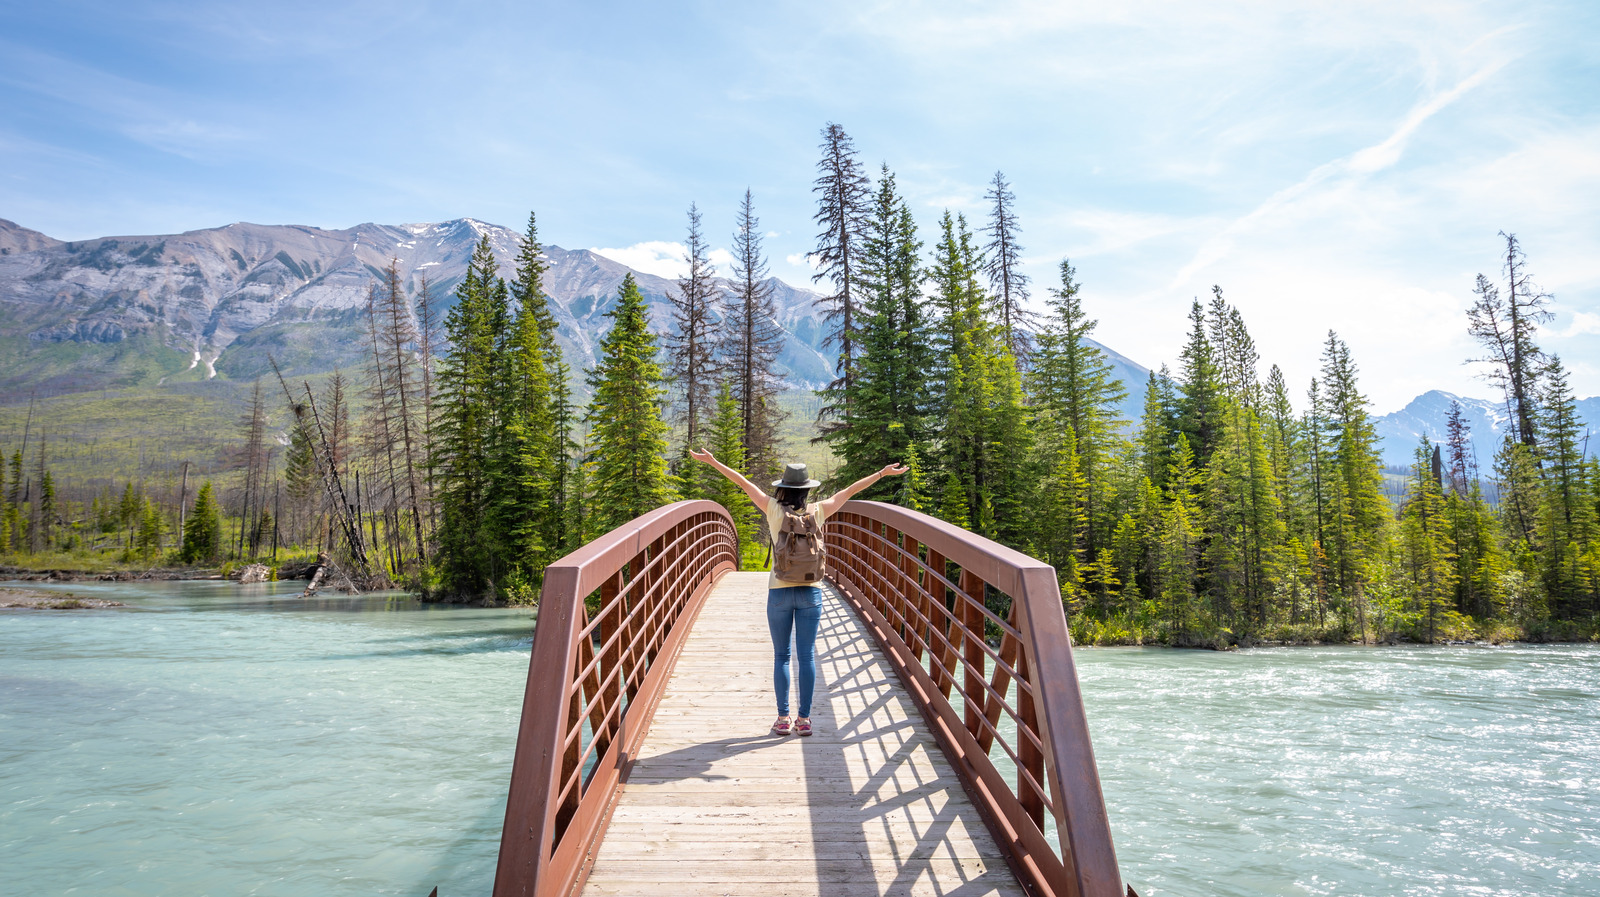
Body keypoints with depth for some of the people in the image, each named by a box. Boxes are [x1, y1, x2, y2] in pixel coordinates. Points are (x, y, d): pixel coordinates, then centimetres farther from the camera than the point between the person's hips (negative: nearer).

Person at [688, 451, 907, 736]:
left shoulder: (774, 509, -4)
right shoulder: (818, 512, -1)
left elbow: (742, 481, 1)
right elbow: (850, 490, 8)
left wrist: (711, 461, 5)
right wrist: (883, 473, 18)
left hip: (779, 591, -1)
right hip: (810, 591, 1)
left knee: (781, 656, 8)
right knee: (807, 656, 4)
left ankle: (783, 718, 7)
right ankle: (804, 719, 6)